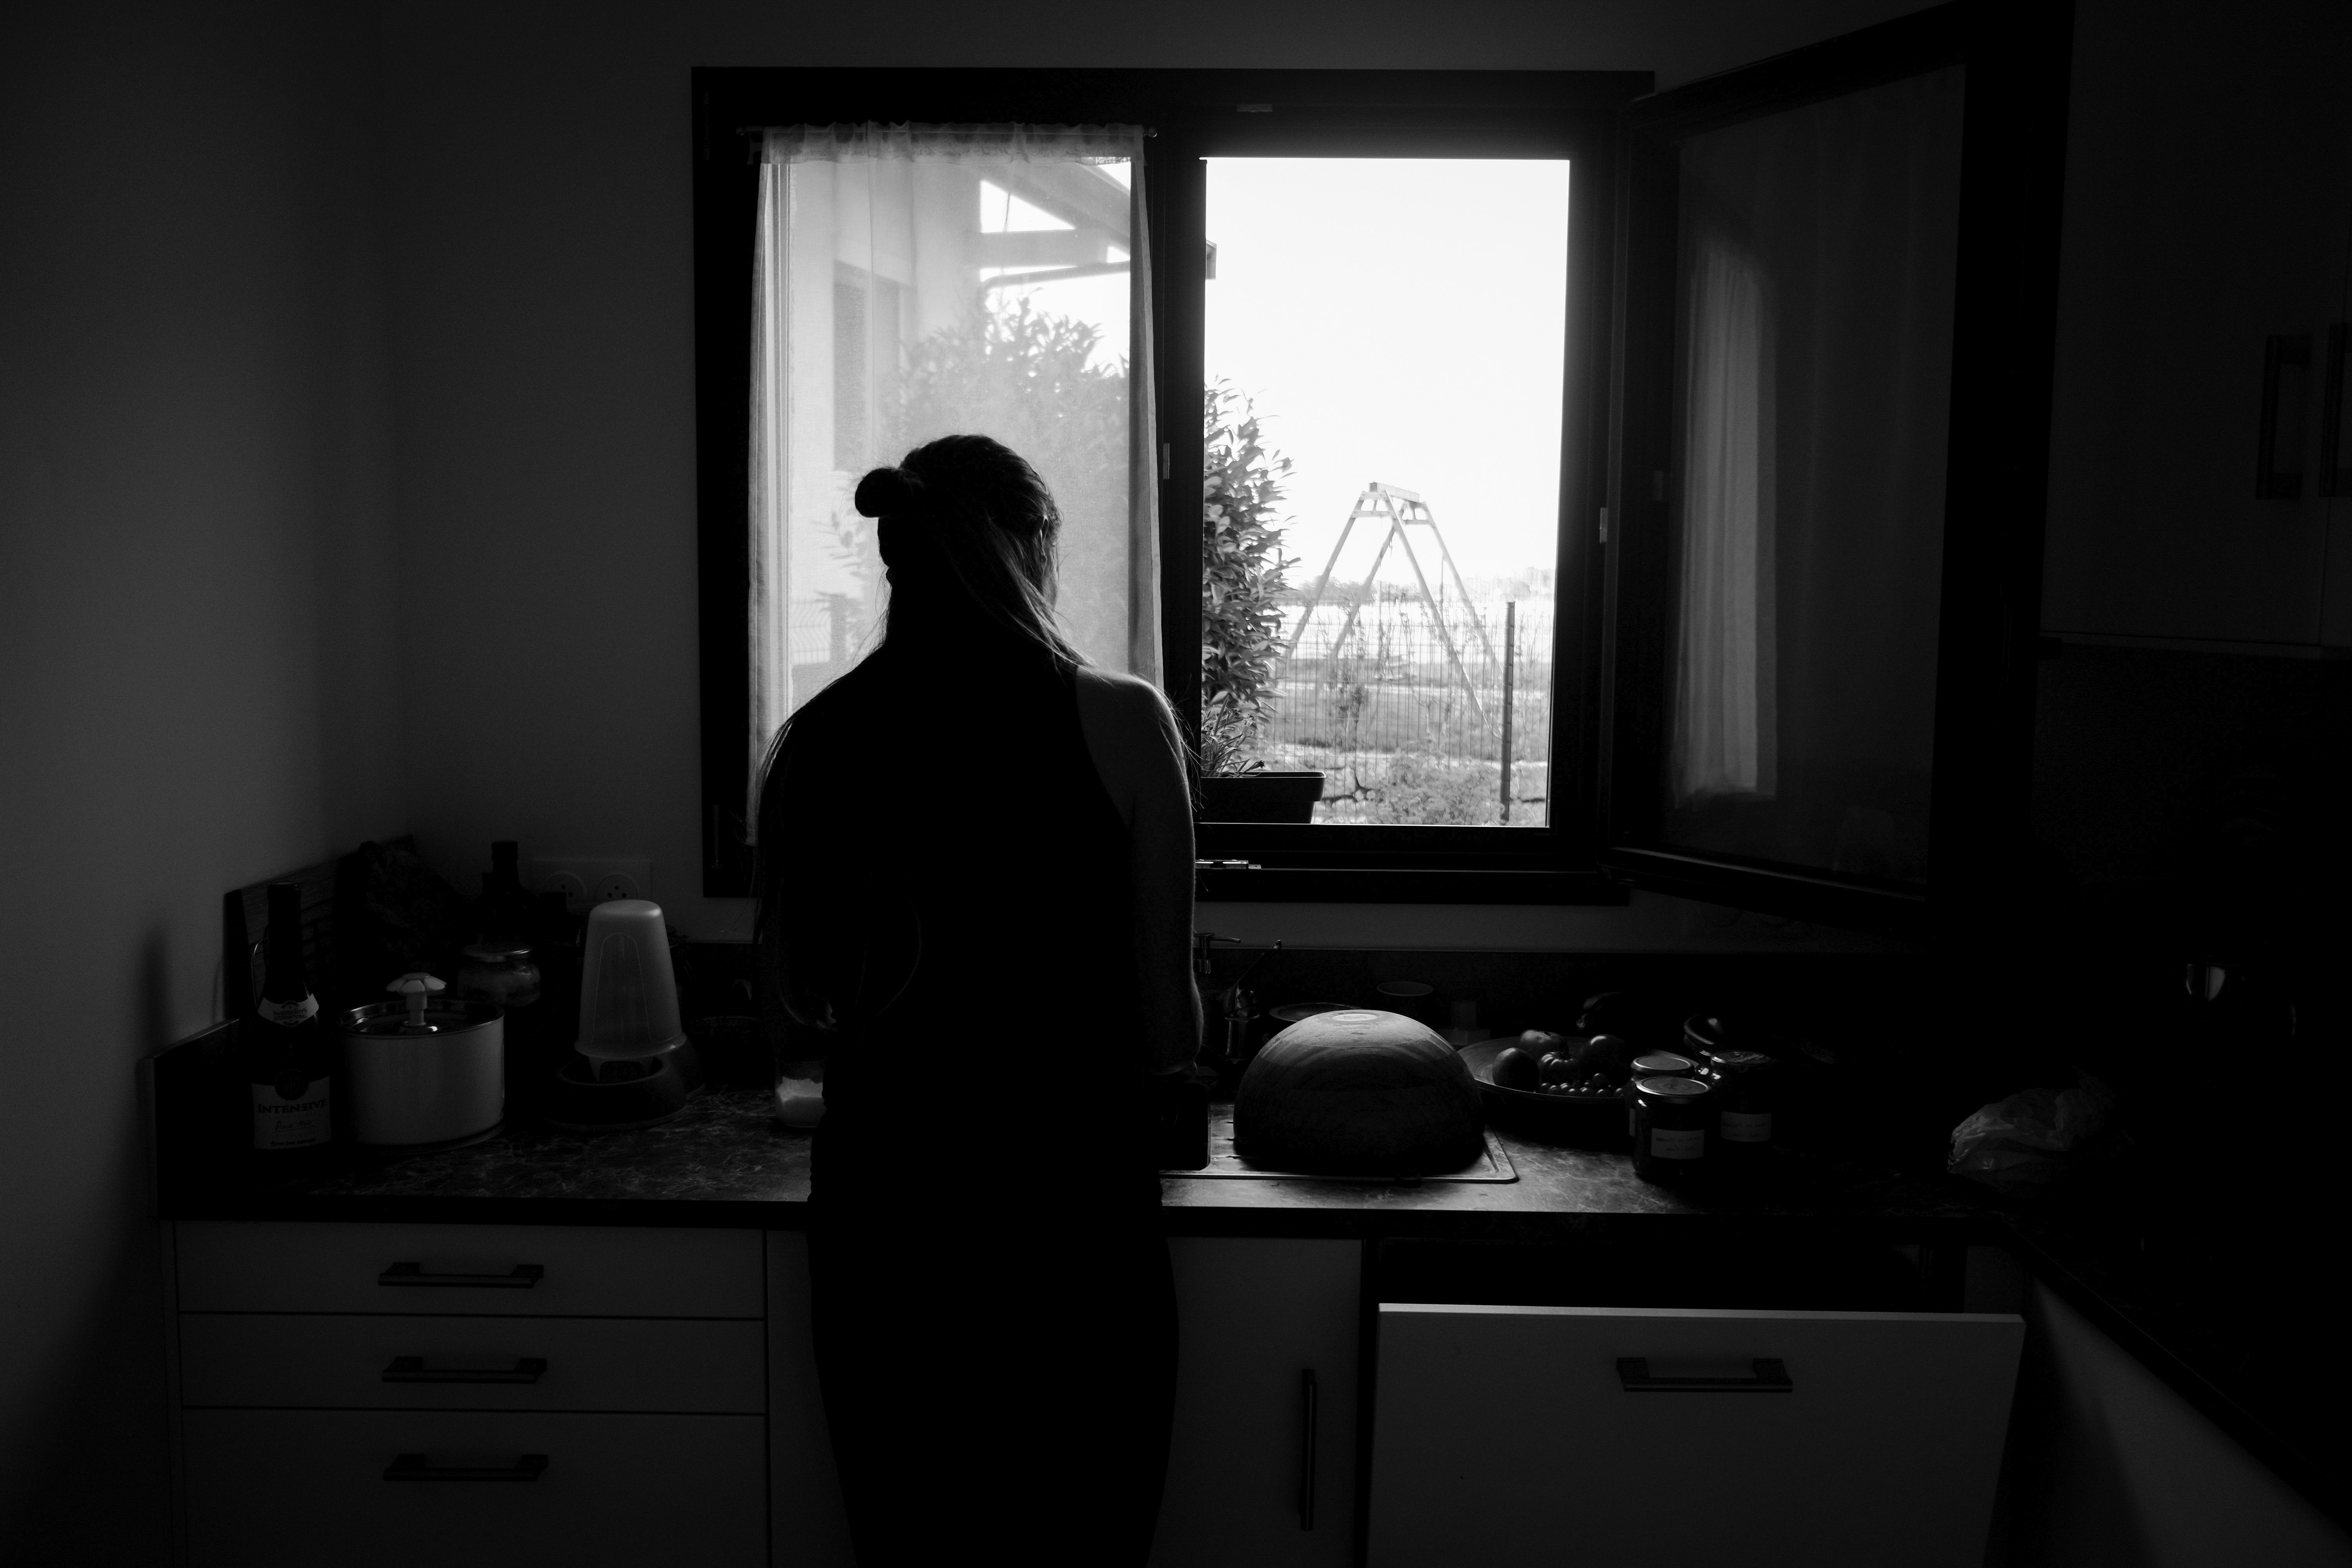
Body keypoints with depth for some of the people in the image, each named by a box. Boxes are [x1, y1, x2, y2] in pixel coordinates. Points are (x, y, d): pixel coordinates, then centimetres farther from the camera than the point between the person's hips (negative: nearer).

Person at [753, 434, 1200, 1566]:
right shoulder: (1116, 722, -11)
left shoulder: (815, 741, -2)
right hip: (1068, 1218, -3)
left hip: (879, 1222, 4)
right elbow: (1171, 1031, -7)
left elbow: (802, 994, 9)